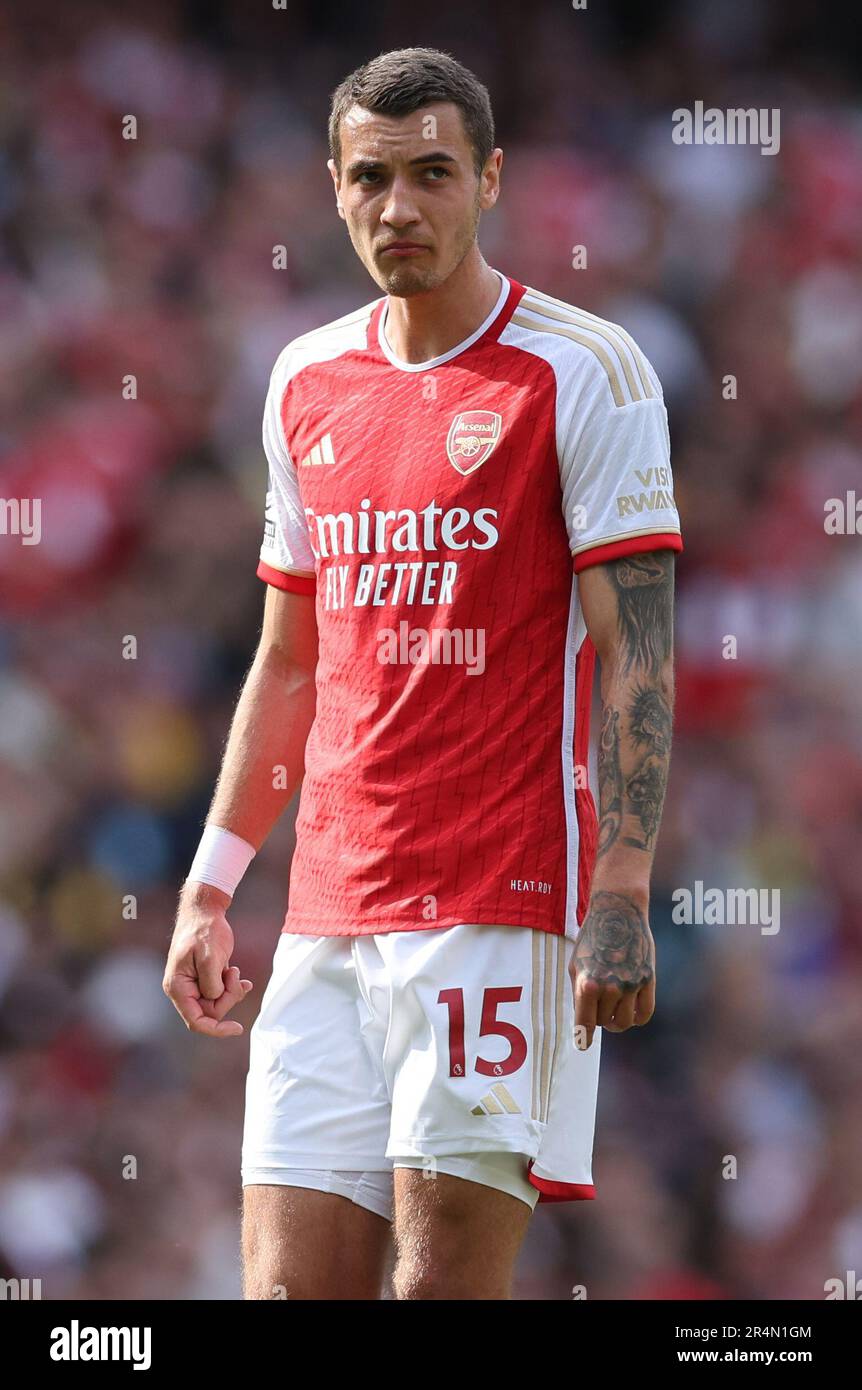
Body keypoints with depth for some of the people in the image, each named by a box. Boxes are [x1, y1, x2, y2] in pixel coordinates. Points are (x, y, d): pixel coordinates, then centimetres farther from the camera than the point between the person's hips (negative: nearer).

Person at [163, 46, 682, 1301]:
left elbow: (638, 648, -8)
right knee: (293, 1281, 0)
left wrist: (622, 896, -16)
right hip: (327, 919, 6)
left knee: (446, 1279, -10)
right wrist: (210, 888, 18)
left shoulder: (582, 371, -4)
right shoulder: (307, 384, 15)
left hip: (501, 910, -6)